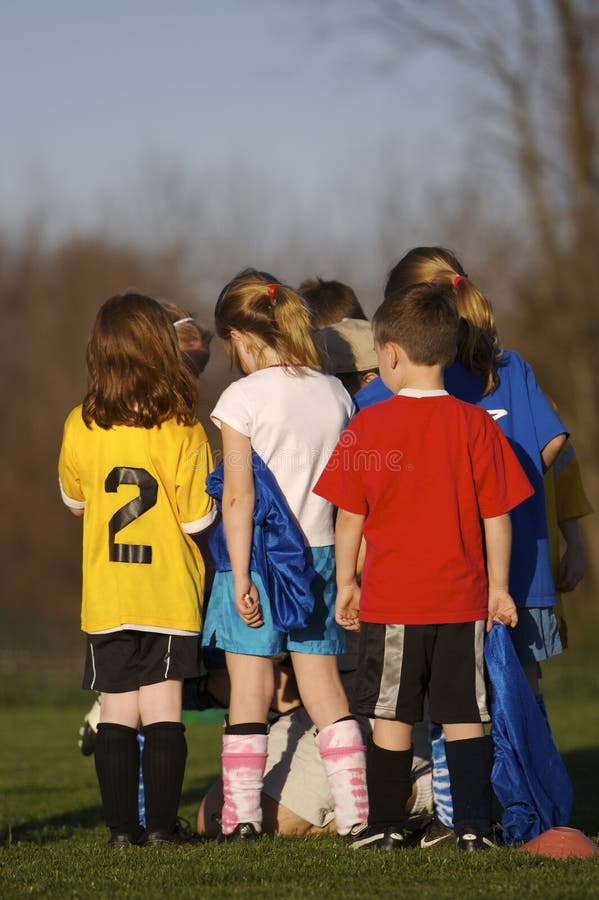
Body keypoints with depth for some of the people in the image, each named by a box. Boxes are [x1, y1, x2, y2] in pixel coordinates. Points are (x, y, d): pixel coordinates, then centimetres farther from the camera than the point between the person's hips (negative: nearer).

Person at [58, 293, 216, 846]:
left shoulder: (80, 428, -2)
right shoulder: (182, 431, -11)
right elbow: (199, 519, -10)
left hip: (105, 594, 2)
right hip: (170, 592, -2)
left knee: (117, 712, 6)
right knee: (163, 710, 1)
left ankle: (122, 826, 4)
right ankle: (162, 823, -1)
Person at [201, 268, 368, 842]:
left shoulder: (243, 398, -11)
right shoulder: (334, 393, 4)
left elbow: (238, 496, -14)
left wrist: (240, 577, -13)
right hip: (319, 553, 5)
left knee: (249, 688, 2)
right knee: (323, 686, 8)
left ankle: (241, 813, 4)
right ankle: (355, 810, 4)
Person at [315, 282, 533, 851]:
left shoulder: (368, 426, -6)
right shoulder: (475, 425, -3)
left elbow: (349, 517, -1)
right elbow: (496, 516, 1)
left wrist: (345, 584, 11)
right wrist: (498, 586, 10)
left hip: (390, 602, -1)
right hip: (463, 600, 1)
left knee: (392, 718, 7)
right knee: (465, 717, 6)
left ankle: (386, 826, 12)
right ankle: (473, 826, 4)